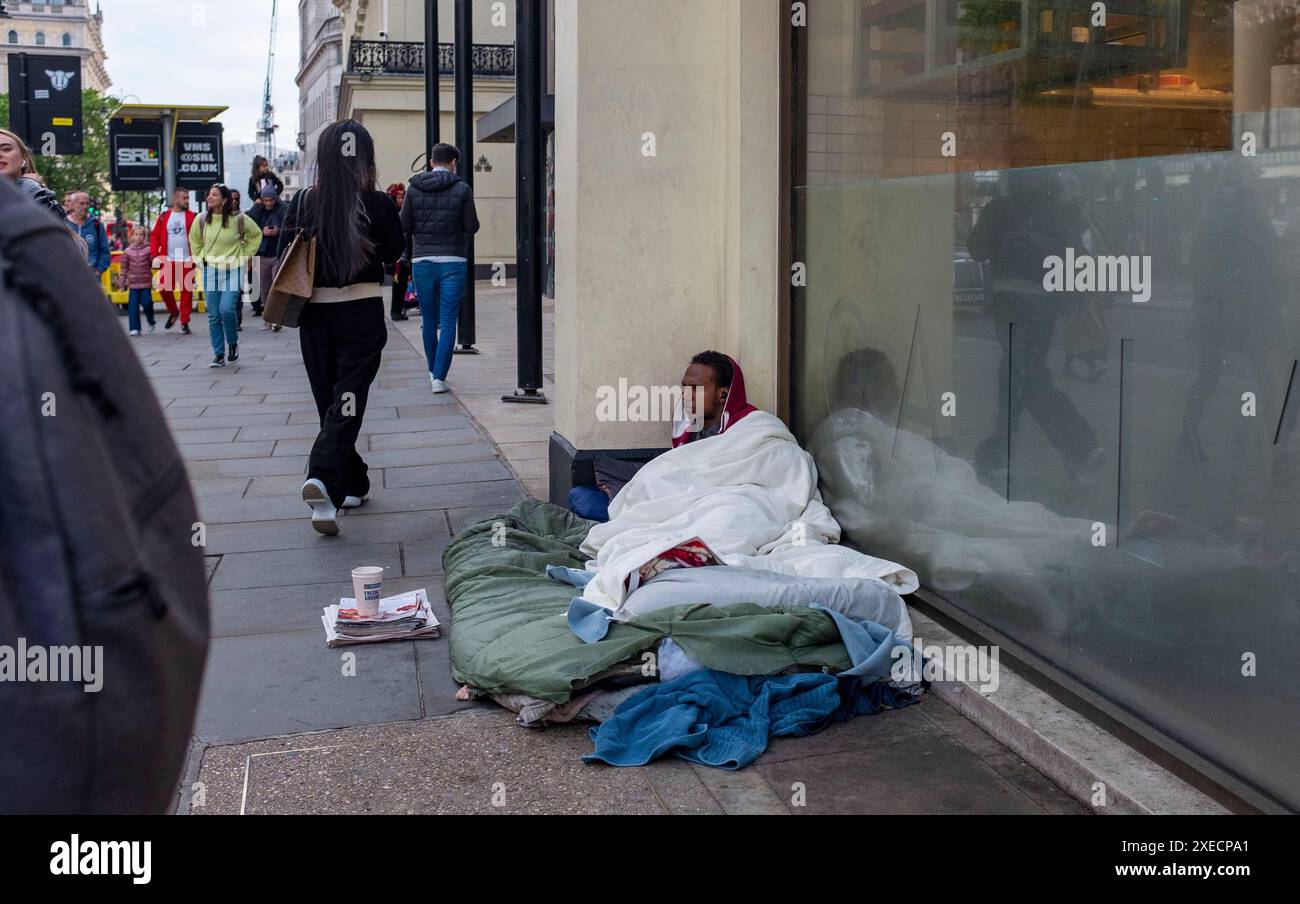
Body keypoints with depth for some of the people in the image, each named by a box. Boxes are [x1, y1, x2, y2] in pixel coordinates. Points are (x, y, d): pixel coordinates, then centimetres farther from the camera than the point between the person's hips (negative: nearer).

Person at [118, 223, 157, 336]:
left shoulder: (148, 250, 2)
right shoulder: (127, 252, 5)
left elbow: (153, 264, 7)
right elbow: (124, 268, 7)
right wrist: (121, 283, 5)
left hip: (146, 283, -1)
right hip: (133, 284, 1)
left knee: (146, 303, -4)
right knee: (133, 306, -3)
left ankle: (151, 322, 23)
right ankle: (134, 328, 2)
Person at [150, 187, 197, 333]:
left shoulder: (192, 217, 2)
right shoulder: (164, 217, 7)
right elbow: (155, 236, 10)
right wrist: (155, 254, 0)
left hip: (187, 261, -2)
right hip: (168, 261, 2)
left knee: (187, 291, 0)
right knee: (164, 289, -1)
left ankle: (184, 322, 9)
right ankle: (173, 312, 25)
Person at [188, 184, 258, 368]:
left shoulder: (238, 219, -8)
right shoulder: (201, 220, 0)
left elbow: (255, 235, 10)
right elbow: (194, 240, 21)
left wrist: (244, 255, 6)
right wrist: (200, 259, 12)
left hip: (233, 271, -3)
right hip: (210, 271, 3)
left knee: (226, 309, -17)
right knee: (214, 315, 1)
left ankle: (233, 343, 11)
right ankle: (219, 355, 9)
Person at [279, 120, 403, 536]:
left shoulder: (304, 202, -3)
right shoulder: (378, 203, -8)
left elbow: (285, 254, 2)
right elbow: (393, 253, 4)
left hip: (315, 313, 3)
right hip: (363, 313, -2)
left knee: (329, 400, 15)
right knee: (348, 400, -4)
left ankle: (352, 484, 25)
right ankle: (324, 477, -25)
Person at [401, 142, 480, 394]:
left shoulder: (414, 189, 1)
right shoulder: (462, 189, -4)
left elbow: (405, 226, 0)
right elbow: (472, 227, -3)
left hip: (421, 262, 2)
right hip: (452, 262, -2)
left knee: (429, 321, 15)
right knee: (448, 322, 0)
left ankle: (433, 371, 28)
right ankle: (439, 376, -7)